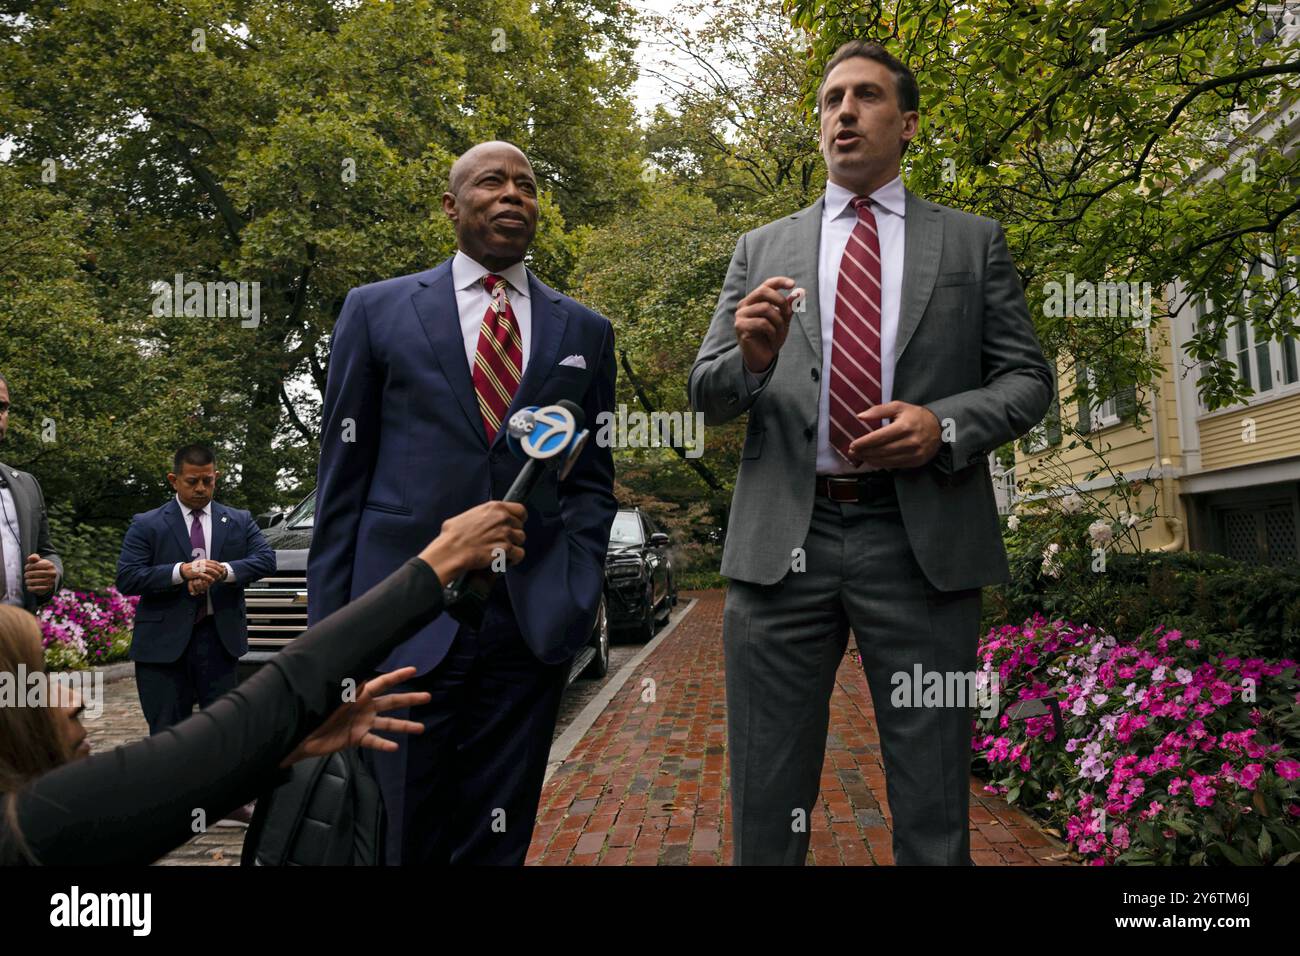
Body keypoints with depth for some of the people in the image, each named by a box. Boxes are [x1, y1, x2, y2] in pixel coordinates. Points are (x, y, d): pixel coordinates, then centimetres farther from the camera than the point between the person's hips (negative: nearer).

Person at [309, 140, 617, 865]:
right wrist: (330, 625, 2)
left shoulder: (586, 331, 11)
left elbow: (593, 481, 12)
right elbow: (343, 478, 5)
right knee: (404, 838, 5)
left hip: (535, 625, 2)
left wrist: (578, 593, -1)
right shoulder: (378, 310, 6)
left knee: (499, 841, 12)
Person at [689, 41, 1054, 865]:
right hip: (783, 538, 1)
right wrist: (750, 358, -13)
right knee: (768, 807, 9)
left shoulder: (974, 241, 12)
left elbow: (1028, 379, 9)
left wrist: (944, 424, -11)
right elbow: (706, 394, 10)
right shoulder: (762, 249, 14)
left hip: (922, 540, 0)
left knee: (934, 809, 9)